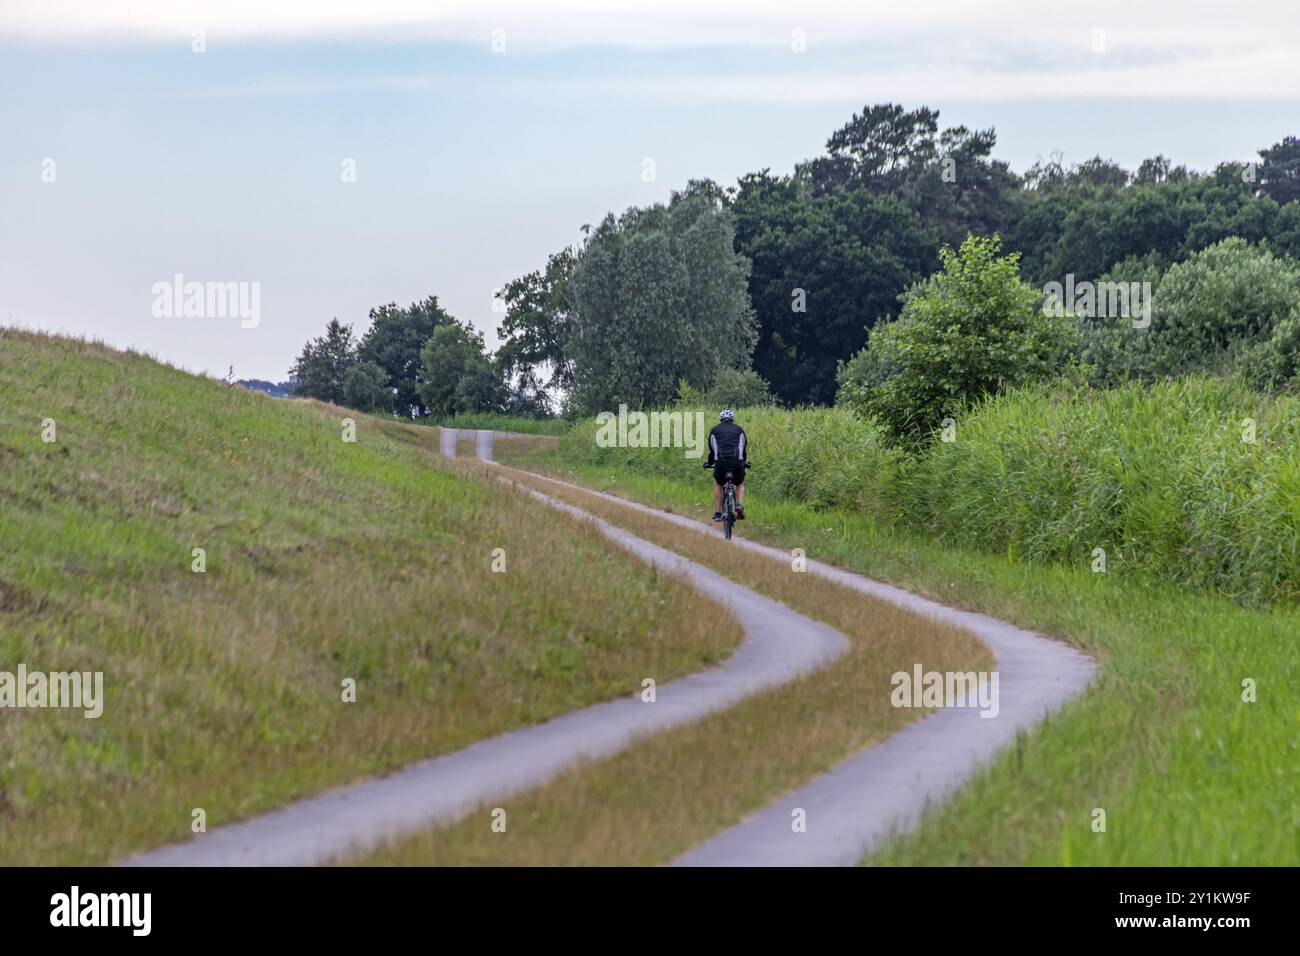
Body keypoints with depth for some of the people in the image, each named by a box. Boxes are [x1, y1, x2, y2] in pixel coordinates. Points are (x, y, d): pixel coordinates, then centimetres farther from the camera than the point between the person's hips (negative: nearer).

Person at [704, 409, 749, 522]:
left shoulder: (715, 429, 19)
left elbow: (711, 449, 21)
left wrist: (709, 462, 37)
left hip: (721, 462, 0)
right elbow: (745, 447, 26)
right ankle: (740, 505, -1)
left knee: (718, 484, 24)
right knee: (740, 484, 25)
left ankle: (717, 513, 16)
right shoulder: (739, 429, 21)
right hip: (737, 462, 0)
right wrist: (745, 461, 42)